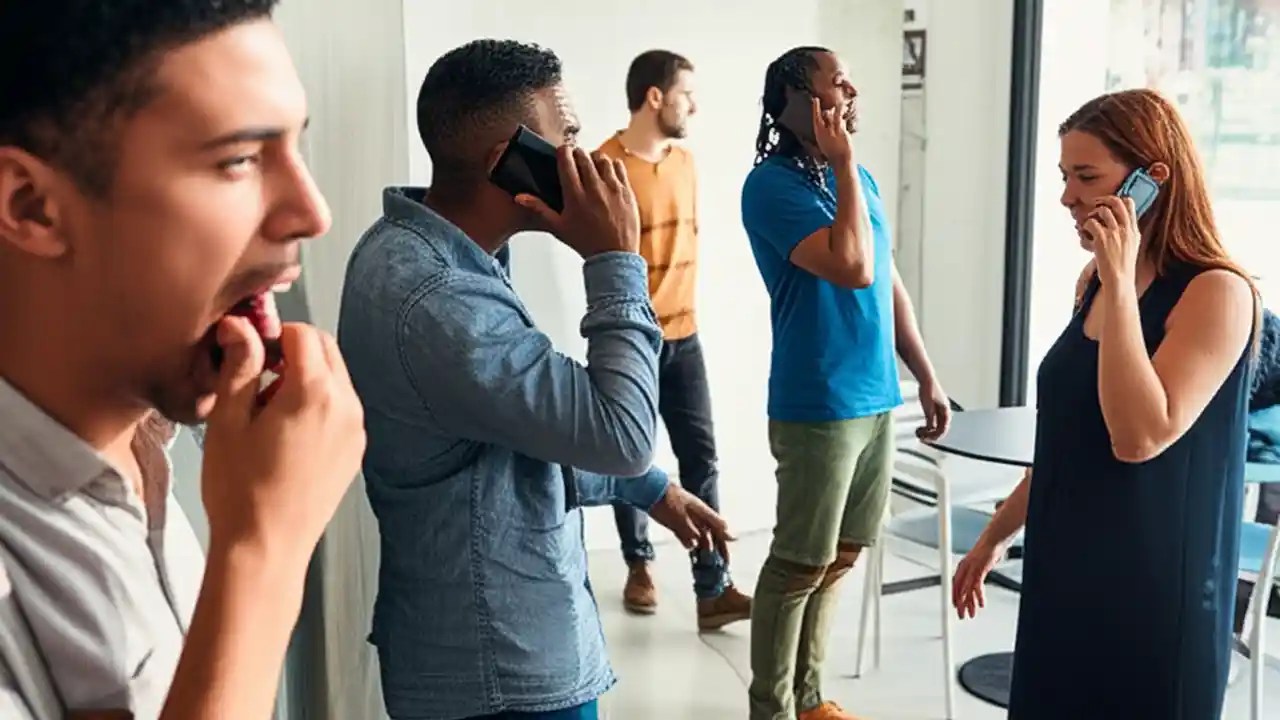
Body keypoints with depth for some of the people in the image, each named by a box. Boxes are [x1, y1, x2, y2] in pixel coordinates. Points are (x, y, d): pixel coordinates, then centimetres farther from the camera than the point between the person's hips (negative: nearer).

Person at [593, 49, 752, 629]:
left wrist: (681, 302, 16)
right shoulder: (604, 167, -12)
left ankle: (713, 589, 2)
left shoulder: (685, 162, 8)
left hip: (684, 336, 5)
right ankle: (639, 566, 27)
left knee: (701, 459, 0)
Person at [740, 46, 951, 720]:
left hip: (875, 399, 8)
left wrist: (927, 377, 16)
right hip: (817, 407, -8)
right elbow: (853, 268, -25)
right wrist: (844, 165, -17)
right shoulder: (772, 184, -13)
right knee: (801, 565, 0)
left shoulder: (858, 178, 12)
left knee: (840, 557, 15)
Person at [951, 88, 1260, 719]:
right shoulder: (1093, 283, 6)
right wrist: (996, 534, 18)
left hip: (1152, 592, -7)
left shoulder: (1216, 292, -16)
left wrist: (1120, 282, -25)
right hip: (1066, 571, 7)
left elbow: (1140, 436, -28)